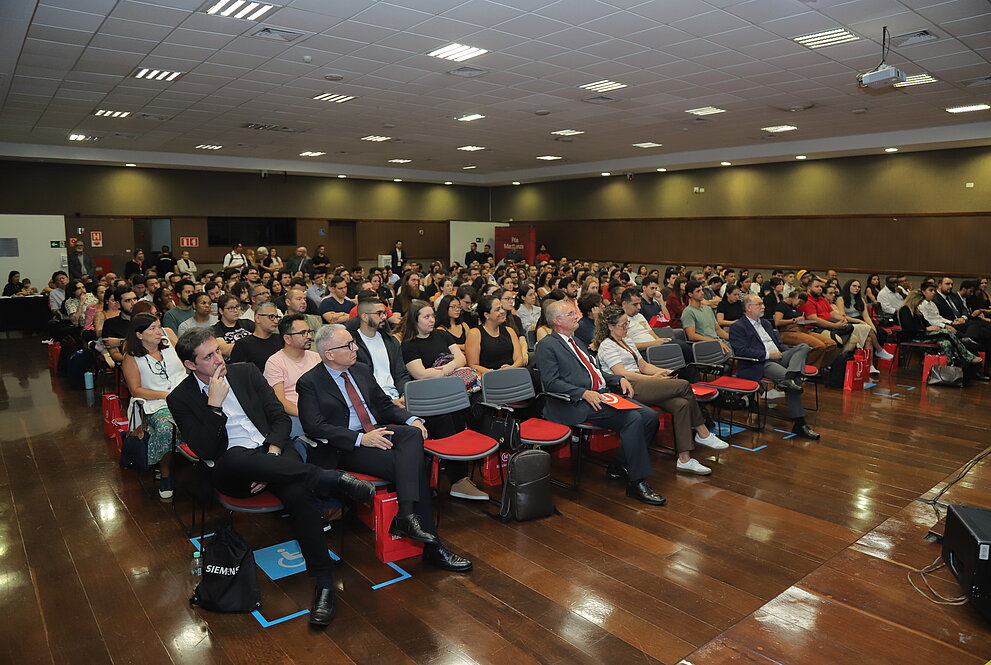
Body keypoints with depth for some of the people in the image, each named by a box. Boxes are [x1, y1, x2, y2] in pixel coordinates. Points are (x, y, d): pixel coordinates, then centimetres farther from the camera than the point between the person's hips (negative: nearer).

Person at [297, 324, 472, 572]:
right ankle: (432, 547, -24)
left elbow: (385, 405, 21)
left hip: (378, 431, 6)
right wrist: (361, 439, -23)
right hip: (345, 449, -6)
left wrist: (412, 420, 0)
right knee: (415, 465, -28)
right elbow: (315, 427, -13)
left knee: (413, 433, -30)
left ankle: (406, 515, -38)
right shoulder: (309, 383, -3)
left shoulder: (362, 370, 16)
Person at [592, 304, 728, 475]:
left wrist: (663, 371, 6)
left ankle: (684, 459, -18)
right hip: (628, 389, -9)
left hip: (640, 384, 9)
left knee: (681, 404, -18)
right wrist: (653, 378, -14)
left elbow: (644, 365, 25)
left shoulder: (627, 343, 26)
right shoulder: (607, 346, -2)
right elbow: (621, 373, -13)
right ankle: (703, 434, -2)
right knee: (684, 385, -17)